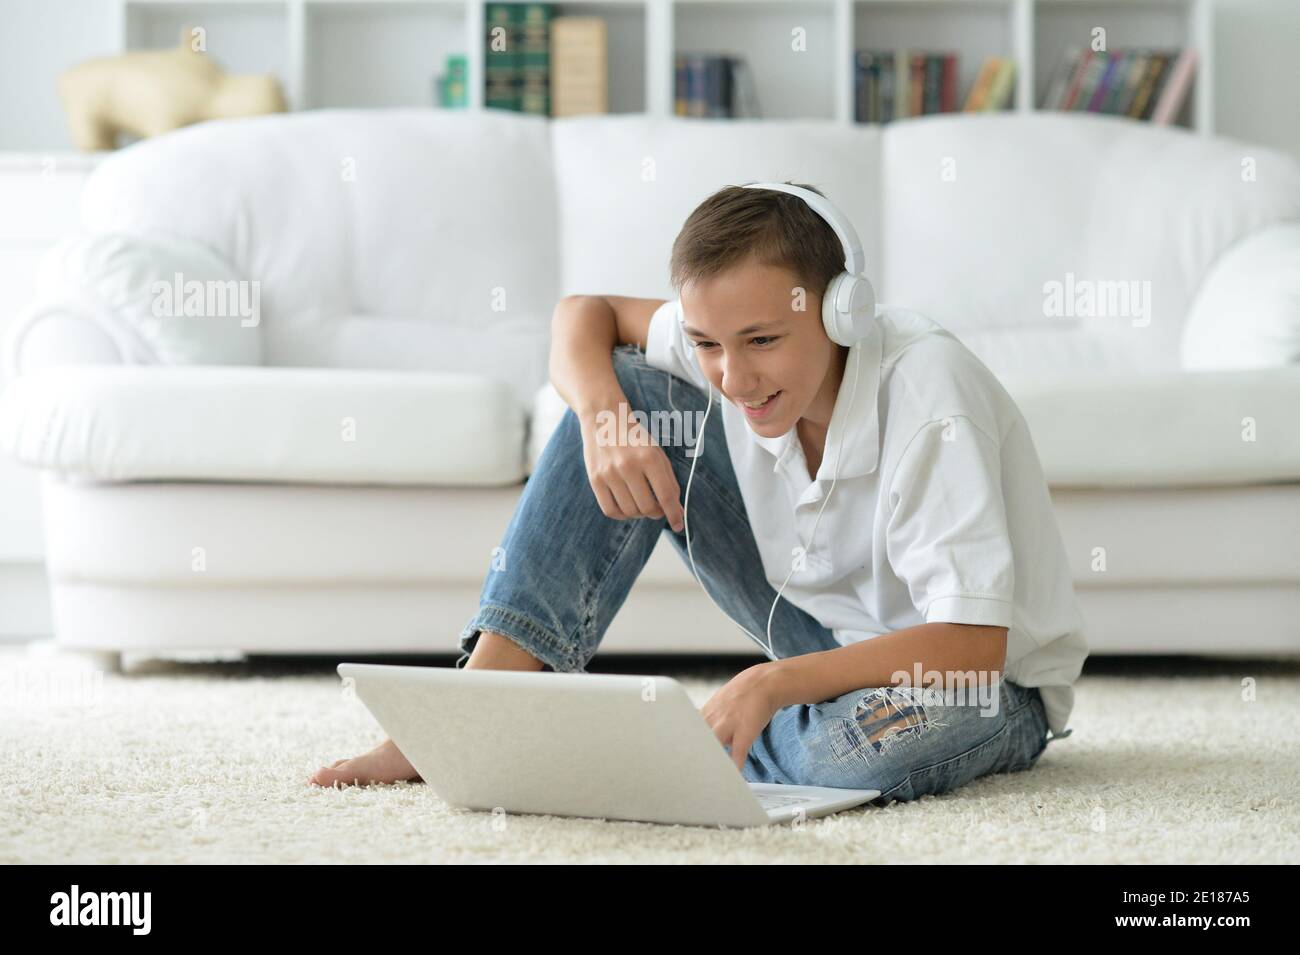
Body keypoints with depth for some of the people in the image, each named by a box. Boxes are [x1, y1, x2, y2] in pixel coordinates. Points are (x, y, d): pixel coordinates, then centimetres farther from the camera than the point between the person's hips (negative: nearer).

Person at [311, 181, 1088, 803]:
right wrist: (604, 416, -21)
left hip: (991, 682, -5)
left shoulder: (925, 387, -32)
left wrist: (771, 685, -48)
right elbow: (585, 314, 3)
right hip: (831, 635, 5)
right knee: (631, 392, -10)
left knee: (874, 745, -44)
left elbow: (972, 643, -37)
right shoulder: (727, 337, -15)